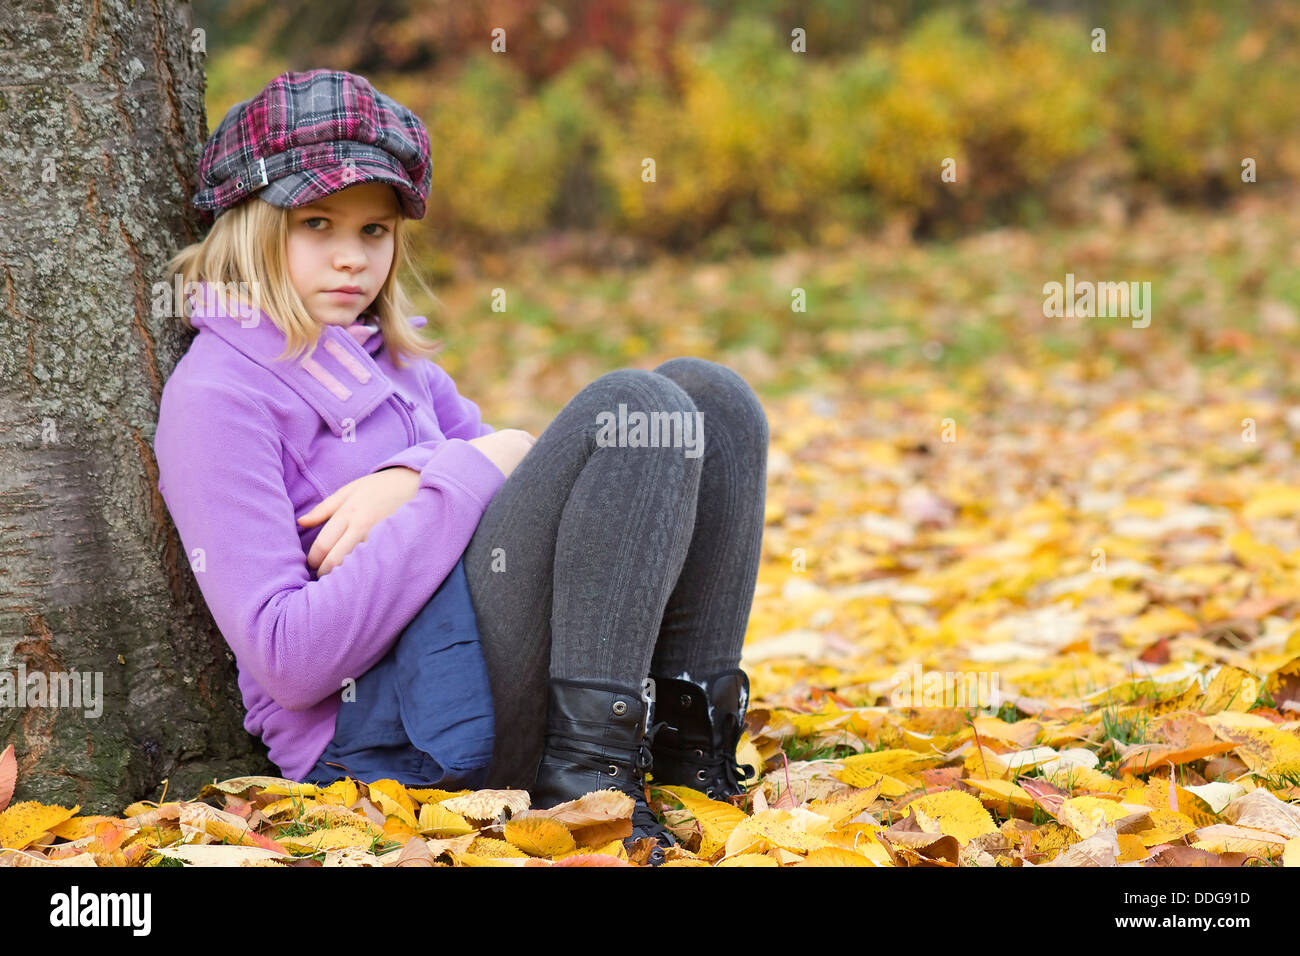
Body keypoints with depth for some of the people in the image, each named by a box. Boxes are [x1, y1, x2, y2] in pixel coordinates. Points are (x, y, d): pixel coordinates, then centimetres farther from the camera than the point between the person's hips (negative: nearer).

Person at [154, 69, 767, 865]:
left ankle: (691, 741, -9)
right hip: (382, 733, -8)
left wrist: (413, 479, -9)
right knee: (634, 403, -18)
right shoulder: (217, 394, -7)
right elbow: (285, 660, -17)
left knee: (704, 394, 0)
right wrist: (458, 480, -15)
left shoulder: (387, 354, 20)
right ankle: (584, 770, -23)